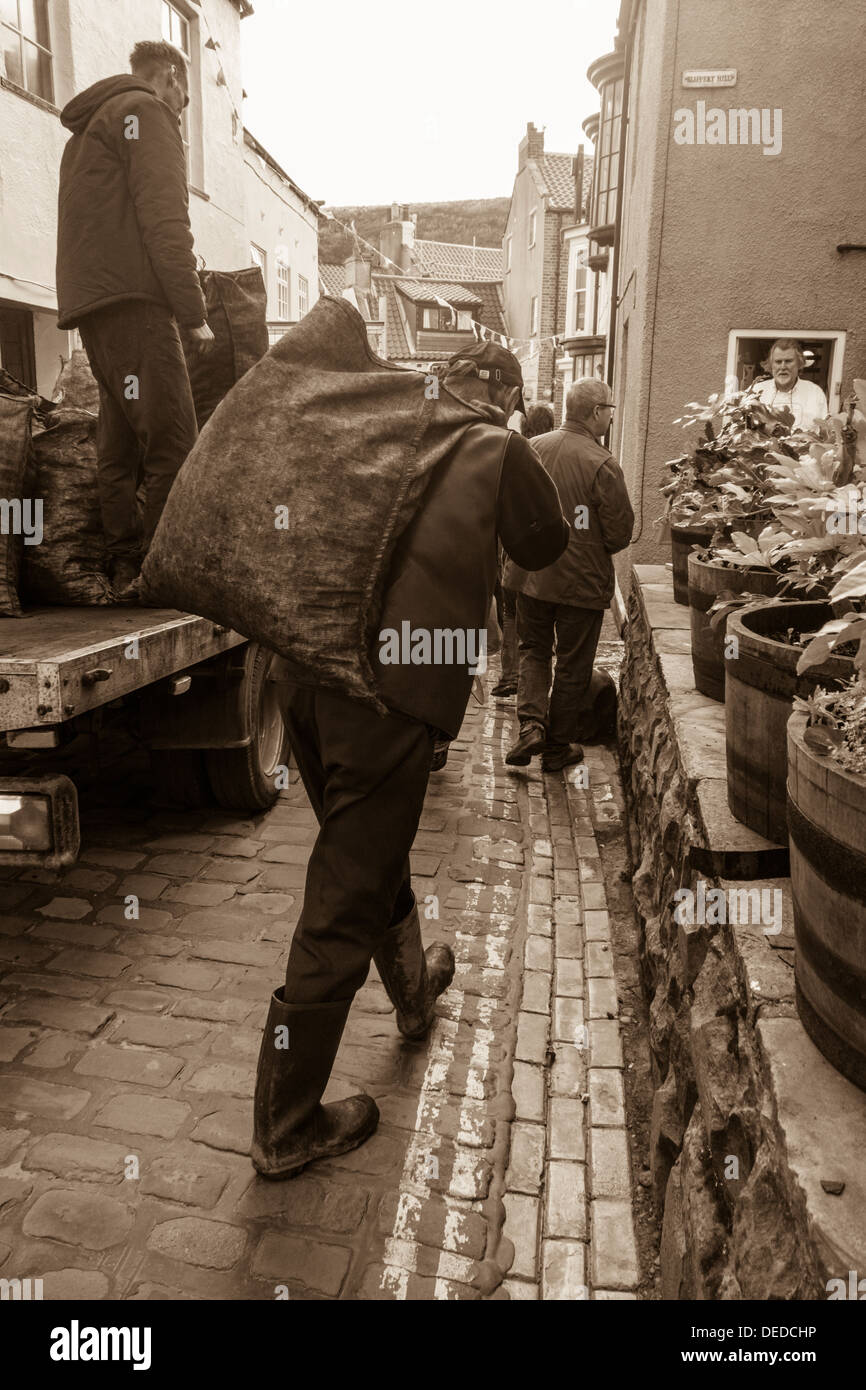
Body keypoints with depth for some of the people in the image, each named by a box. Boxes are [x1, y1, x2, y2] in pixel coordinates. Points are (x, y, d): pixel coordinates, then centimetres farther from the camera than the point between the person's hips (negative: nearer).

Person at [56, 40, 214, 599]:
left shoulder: (87, 128, 32)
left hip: (91, 307, 10)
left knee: (122, 450, 6)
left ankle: (125, 572, 5)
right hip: (132, 302, -10)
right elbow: (164, 218, -11)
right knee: (173, 447, -15)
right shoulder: (147, 111, 3)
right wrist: (193, 312, -13)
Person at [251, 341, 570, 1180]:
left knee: (369, 850, 26)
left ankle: (412, 988, 51)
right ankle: (286, 1129, 16)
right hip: (392, 684, -7)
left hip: (306, 667, 7)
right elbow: (544, 546, 17)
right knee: (344, 905, 2)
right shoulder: (497, 450, 4)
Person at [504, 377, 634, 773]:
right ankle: (557, 748, 23)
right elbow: (620, 533, -13)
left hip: (531, 574, 4)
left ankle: (531, 724, 2)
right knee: (572, 666, 11)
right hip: (582, 581, -4)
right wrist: (593, 550, 8)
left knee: (533, 650, 21)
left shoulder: (532, 449, -3)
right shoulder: (602, 464, -18)